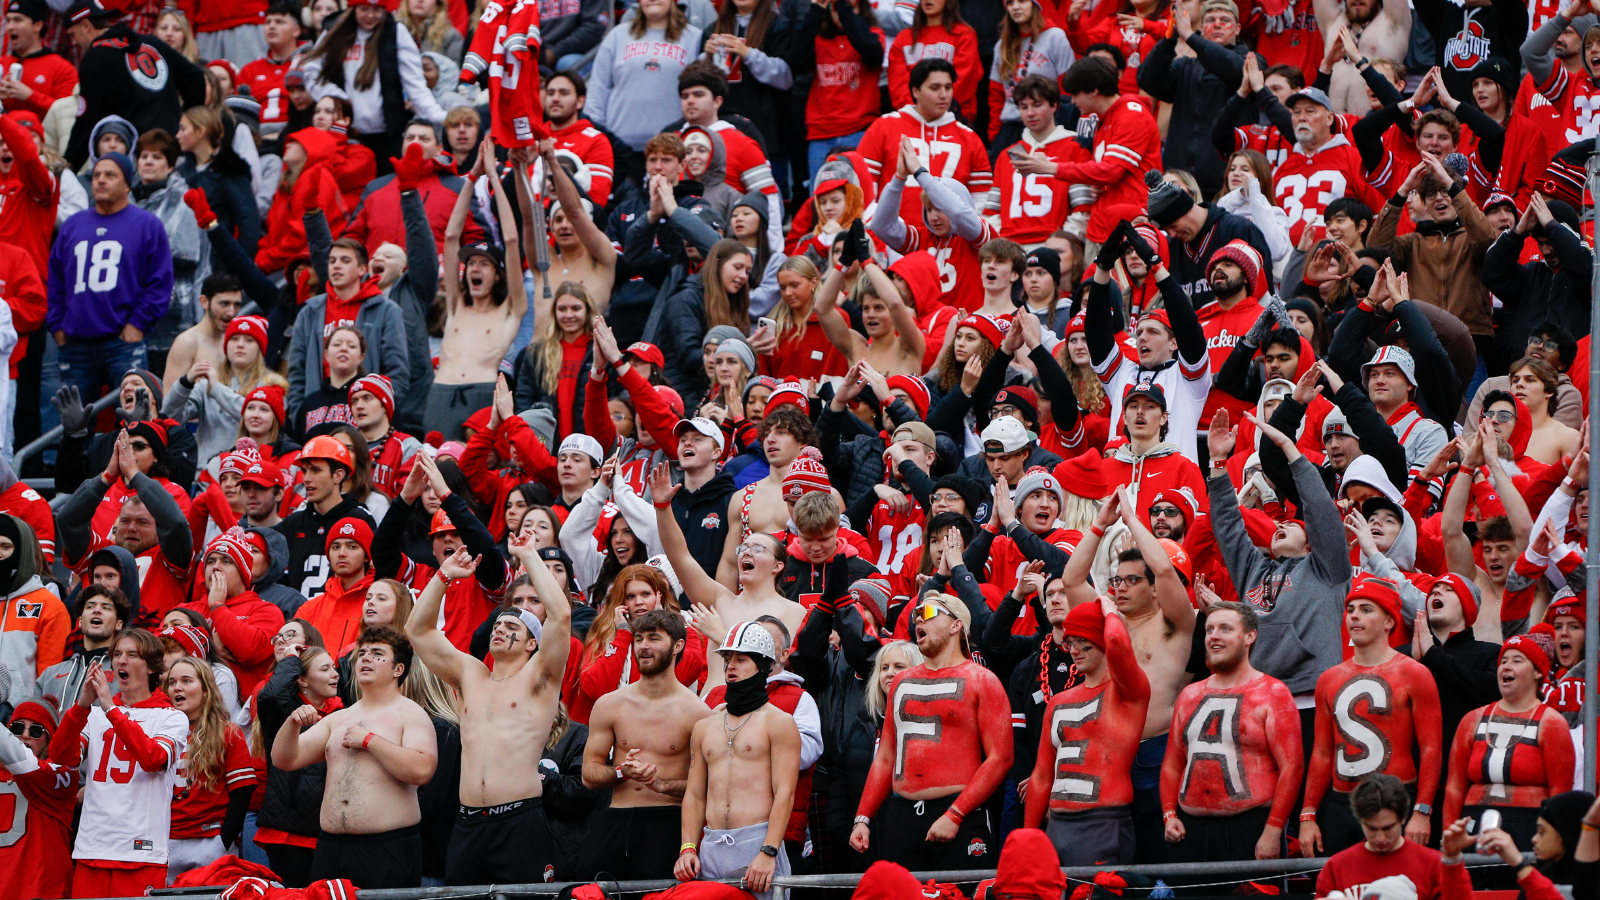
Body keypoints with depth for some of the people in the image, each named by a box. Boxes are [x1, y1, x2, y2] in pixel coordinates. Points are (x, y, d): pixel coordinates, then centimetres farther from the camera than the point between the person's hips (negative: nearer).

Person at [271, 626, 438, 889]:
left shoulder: (410, 715, 0)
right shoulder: (337, 720, 19)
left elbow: (422, 770, -17)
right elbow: (284, 760, 14)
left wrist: (369, 740, -13)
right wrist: (293, 723, -5)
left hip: (387, 848, -6)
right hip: (330, 847, 6)